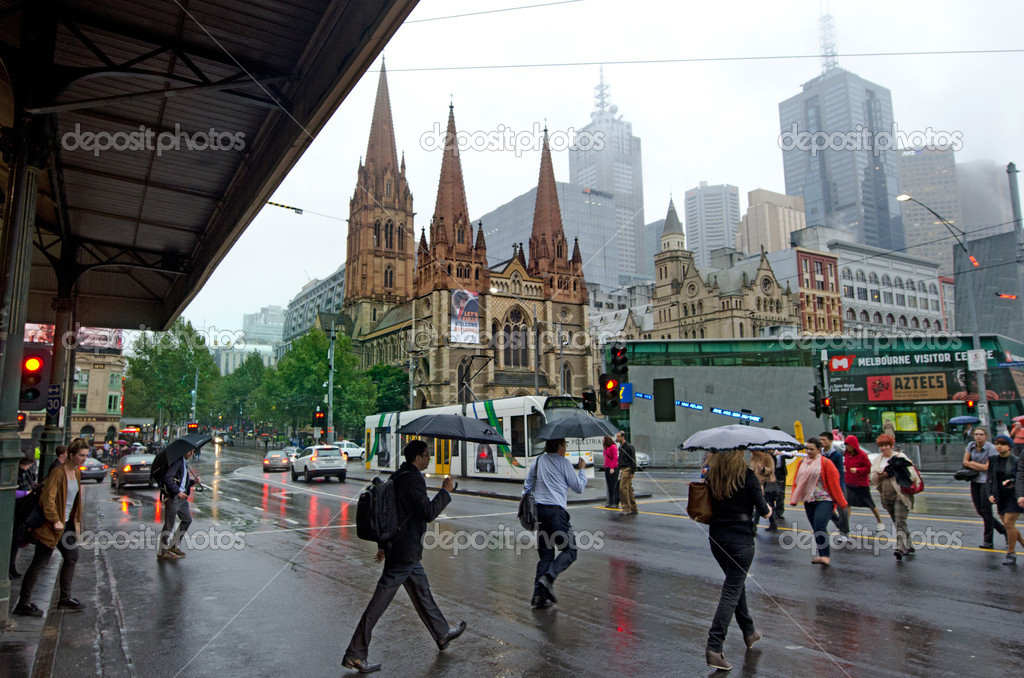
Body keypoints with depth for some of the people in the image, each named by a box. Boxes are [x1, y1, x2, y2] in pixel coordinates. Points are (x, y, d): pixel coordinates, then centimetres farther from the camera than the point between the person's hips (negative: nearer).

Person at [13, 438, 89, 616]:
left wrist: (76, 521, 16)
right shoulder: (58, 473, -19)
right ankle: (23, 603, 10)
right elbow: (47, 499, -22)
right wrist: (55, 521, -21)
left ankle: (65, 598, 26)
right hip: (53, 526, -9)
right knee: (39, 563, -2)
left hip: (66, 523, 9)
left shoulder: (76, 473, 9)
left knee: (72, 557, 14)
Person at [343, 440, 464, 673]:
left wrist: (383, 545, 21)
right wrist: (446, 491, -9)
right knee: (380, 599, -4)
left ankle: (442, 634, 37)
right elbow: (429, 512, -23)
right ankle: (354, 654, 4)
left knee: (421, 590, 21)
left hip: (397, 547, 10)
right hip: (405, 551, -10)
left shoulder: (398, 476, 10)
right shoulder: (413, 479, -19)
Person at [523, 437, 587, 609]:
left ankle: (539, 595, 3)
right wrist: (582, 469, 19)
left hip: (538, 510, 7)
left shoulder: (537, 461, 17)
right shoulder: (563, 462, -1)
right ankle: (548, 577, -17)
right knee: (570, 551, 3)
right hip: (555, 510, -7)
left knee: (545, 554, 11)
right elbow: (578, 488, 5)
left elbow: (526, 487, 16)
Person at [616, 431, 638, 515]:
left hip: (627, 470, -9)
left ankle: (626, 509, -9)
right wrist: (620, 471, 18)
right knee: (629, 490, 10)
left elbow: (633, 460, -13)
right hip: (622, 470, 9)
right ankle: (633, 509, 15)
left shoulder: (629, 447, -11)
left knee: (623, 488, -13)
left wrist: (632, 472, -17)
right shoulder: (620, 447, 16)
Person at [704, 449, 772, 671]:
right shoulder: (747, 476, -13)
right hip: (741, 540, -5)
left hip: (716, 538, 5)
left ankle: (749, 632, 40)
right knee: (732, 591, -2)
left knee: (736, 583, 24)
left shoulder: (710, 476, 0)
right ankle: (714, 647, -7)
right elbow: (764, 512, -8)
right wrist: (769, 509, 12)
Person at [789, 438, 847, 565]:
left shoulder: (826, 463, -7)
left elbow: (834, 483, -5)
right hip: (808, 501, 6)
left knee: (820, 526, -20)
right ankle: (824, 554, 20)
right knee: (816, 528, 9)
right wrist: (794, 499, 10)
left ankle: (825, 555, -11)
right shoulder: (802, 462, 9)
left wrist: (841, 502, -2)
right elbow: (797, 482, 14)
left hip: (824, 500, -6)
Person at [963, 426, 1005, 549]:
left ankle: (988, 541, 9)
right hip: (975, 481, 6)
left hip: (987, 481, -6)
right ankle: (1002, 529, 29)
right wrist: (980, 467, -9)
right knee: (979, 510, 8)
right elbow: (965, 462, 2)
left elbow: (988, 467, -13)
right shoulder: (971, 445, 4)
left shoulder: (991, 448, -12)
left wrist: (972, 463, -5)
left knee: (986, 510, -2)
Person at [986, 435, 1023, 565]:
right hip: (1000, 497, 5)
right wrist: (990, 494, 0)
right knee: (1008, 525, 10)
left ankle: (1011, 553, 2)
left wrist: (1013, 483, -24)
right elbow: (990, 478, 10)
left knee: (1008, 523, -11)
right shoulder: (993, 460, 6)